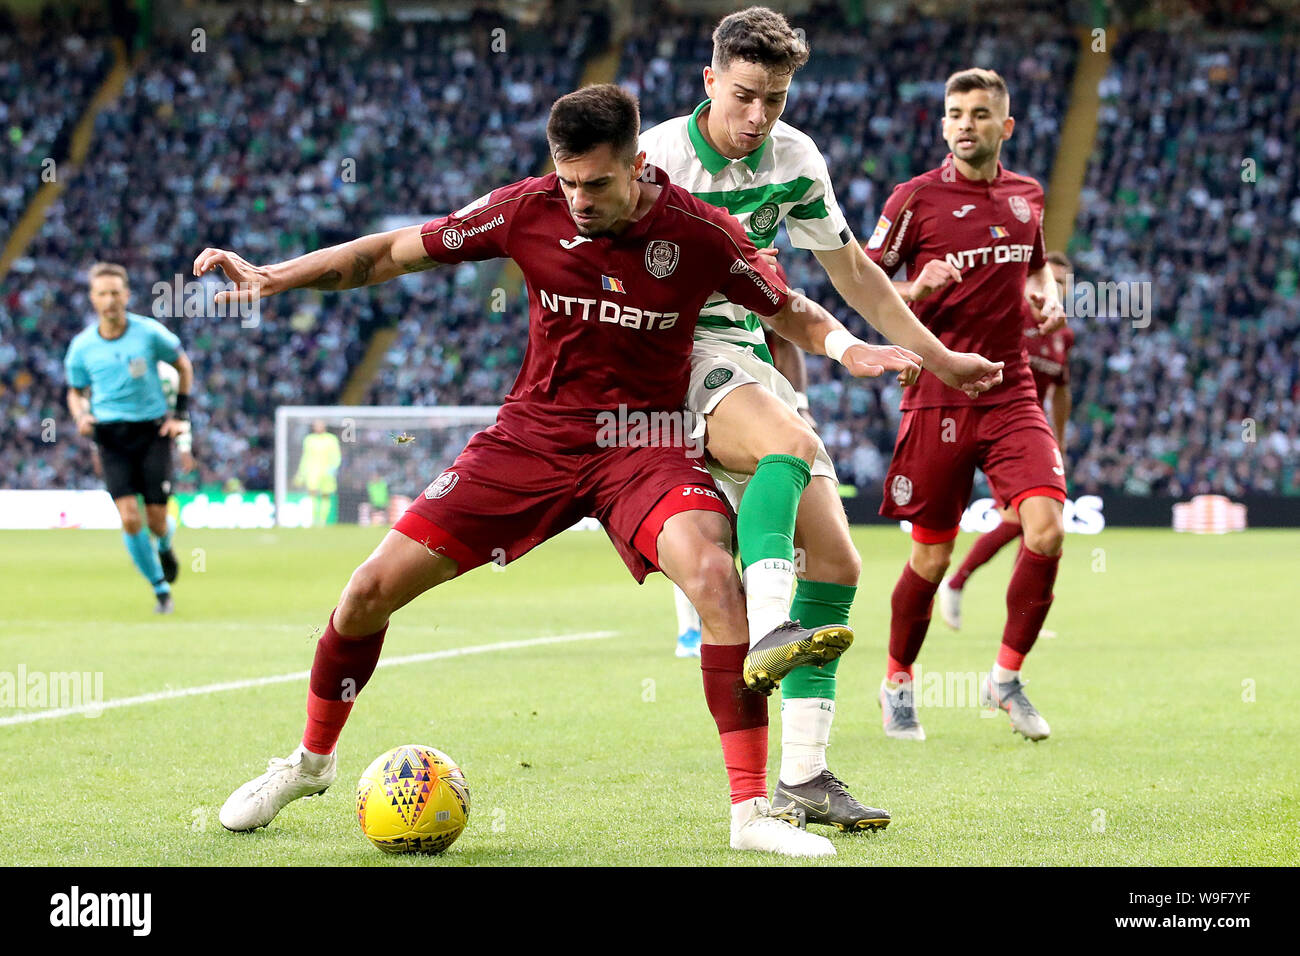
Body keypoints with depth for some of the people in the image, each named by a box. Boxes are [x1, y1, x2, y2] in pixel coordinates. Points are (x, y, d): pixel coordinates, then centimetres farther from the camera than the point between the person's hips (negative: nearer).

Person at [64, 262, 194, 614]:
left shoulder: (150, 333, -6)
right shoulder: (82, 347, -2)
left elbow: (183, 365, 10)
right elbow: (76, 391, 14)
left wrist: (181, 415, 4)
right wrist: (81, 417, -9)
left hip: (153, 430, -1)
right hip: (112, 436, 1)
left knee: (156, 521, -5)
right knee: (129, 518, -14)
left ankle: (164, 543, 34)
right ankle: (160, 588, 4)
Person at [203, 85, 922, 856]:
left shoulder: (698, 233, -12)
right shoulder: (530, 210, -9)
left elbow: (788, 311, 4)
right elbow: (393, 253, 0)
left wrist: (849, 349, -17)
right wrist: (271, 277, -8)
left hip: (642, 444, -2)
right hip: (533, 436, 2)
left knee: (714, 573, -32)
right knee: (373, 589, -4)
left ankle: (753, 810, -24)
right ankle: (312, 759, 25)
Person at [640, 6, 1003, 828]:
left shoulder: (795, 159, 6)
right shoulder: (656, 160, -11)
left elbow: (852, 271, 19)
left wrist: (937, 358, 21)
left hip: (752, 361, 6)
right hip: (677, 357, -6)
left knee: (836, 562, -2)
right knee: (792, 441, -37)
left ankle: (804, 773, 4)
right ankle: (768, 632, -52)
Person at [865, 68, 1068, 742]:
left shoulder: (1027, 196, 10)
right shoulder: (916, 198, -3)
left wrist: (1047, 296, 7)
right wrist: (917, 288, -19)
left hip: (1011, 392, 3)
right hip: (937, 396, -3)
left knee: (1047, 530, -15)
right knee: (931, 558, 2)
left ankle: (1006, 676, 3)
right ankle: (897, 683, 25)